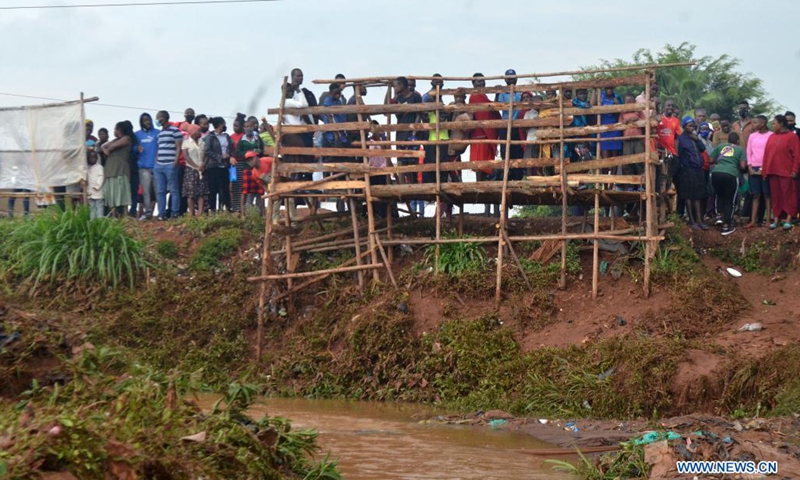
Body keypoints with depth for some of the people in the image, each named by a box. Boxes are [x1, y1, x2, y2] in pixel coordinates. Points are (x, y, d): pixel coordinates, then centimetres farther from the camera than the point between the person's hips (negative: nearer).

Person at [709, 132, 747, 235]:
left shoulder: (720, 146, 21)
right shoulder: (740, 149, 15)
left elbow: (710, 160, 18)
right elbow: (742, 166, 4)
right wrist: (740, 170, 27)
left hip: (716, 173, 3)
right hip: (731, 175, -3)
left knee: (720, 196, 27)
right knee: (730, 200, 7)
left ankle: (720, 215, 20)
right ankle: (726, 226, 6)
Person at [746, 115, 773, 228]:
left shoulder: (771, 136, -2)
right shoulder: (752, 136, 11)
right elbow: (749, 153, 11)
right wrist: (750, 168, 1)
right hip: (754, 168, 4)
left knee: (767, 194, -2)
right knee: (756, 195, 3)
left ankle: (768, 220, -1)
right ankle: (753, 221, 1)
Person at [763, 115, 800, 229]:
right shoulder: (771, 137, 13)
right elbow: (767, 154, 12)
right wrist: (765, 170, 6)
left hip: (787, 172, -6)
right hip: (773, 172, 6)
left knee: (788, 195, -1)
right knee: (775, 196, 7)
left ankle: (788, 219, 1)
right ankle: (776, 219, 11)